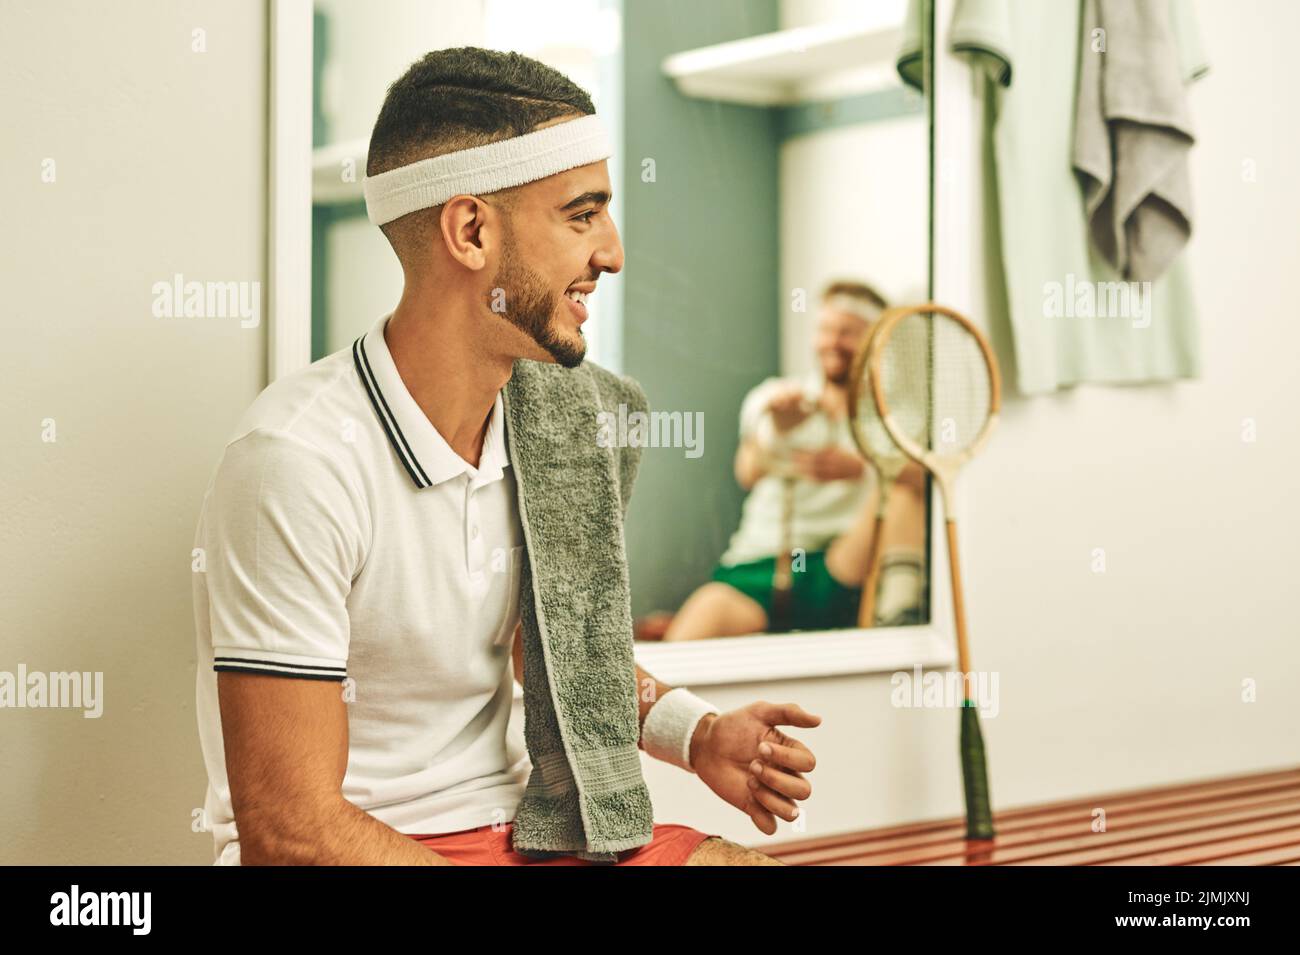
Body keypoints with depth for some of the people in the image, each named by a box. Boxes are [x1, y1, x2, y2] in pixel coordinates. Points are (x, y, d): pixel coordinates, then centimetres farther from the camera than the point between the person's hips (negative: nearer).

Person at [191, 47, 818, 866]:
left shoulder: (540, 417, 1)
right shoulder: (299, 460, -23)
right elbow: (288, 830, -23)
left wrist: (695, 733, -1)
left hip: (506, 825, 7)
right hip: (348, 846, -6)